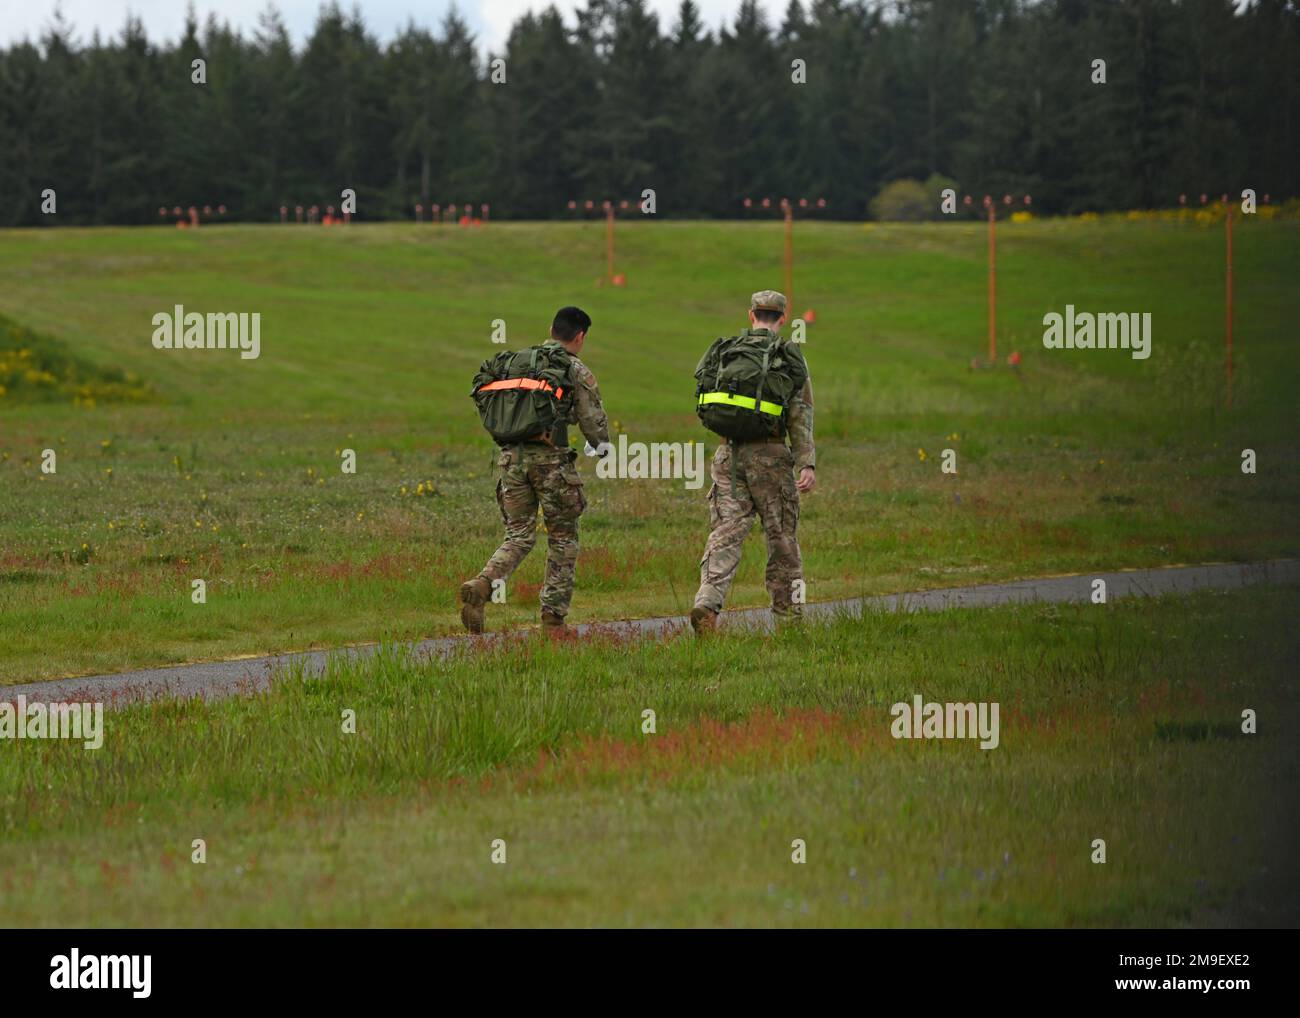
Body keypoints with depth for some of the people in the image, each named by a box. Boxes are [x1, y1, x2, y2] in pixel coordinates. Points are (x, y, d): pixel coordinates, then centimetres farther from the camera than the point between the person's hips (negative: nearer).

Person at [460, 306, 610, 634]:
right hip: (551, 459, -4)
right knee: (563, 539, 11)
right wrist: (601, 445, 22)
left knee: (519, 536, 10)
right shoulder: (577, 372, 0)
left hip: (512, 457, 4)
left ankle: (481, 587, -17)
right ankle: (553, 618, 10)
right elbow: (594, 423, 0)